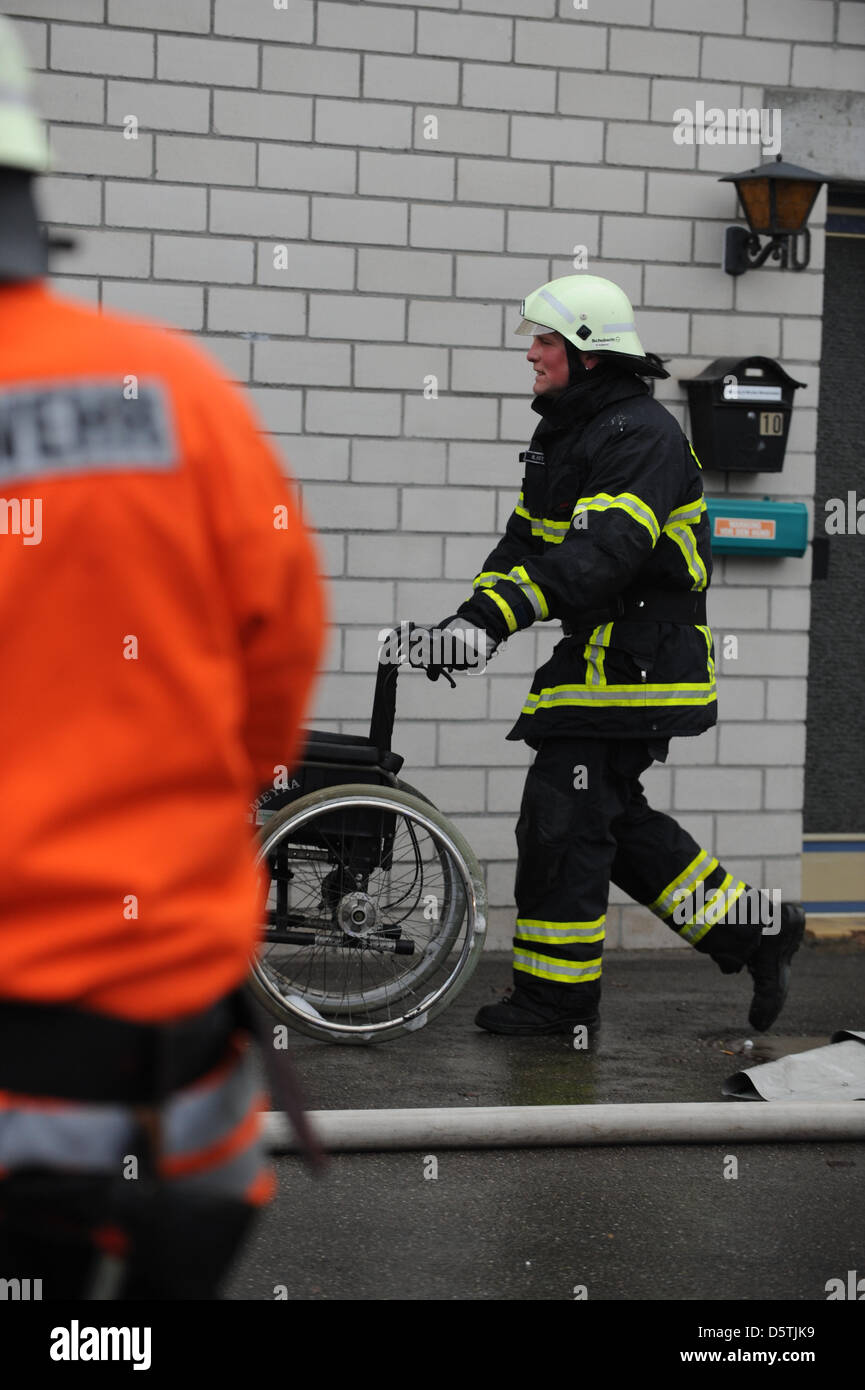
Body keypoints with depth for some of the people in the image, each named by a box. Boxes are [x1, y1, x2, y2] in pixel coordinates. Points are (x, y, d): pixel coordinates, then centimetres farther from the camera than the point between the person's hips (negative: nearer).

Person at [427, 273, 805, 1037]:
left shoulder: (642, 435, -17)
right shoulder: (563, 433, 16)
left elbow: (603, 552, -30)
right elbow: (526, 541, 16)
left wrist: (499, 616, -39)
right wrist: (470, 615, 0)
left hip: (637, 658, -10)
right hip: (600, 653, 10)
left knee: (562, 818, -7)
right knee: (614, 816, 14)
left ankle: (557, 993, 4)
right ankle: (754, 927, 22)